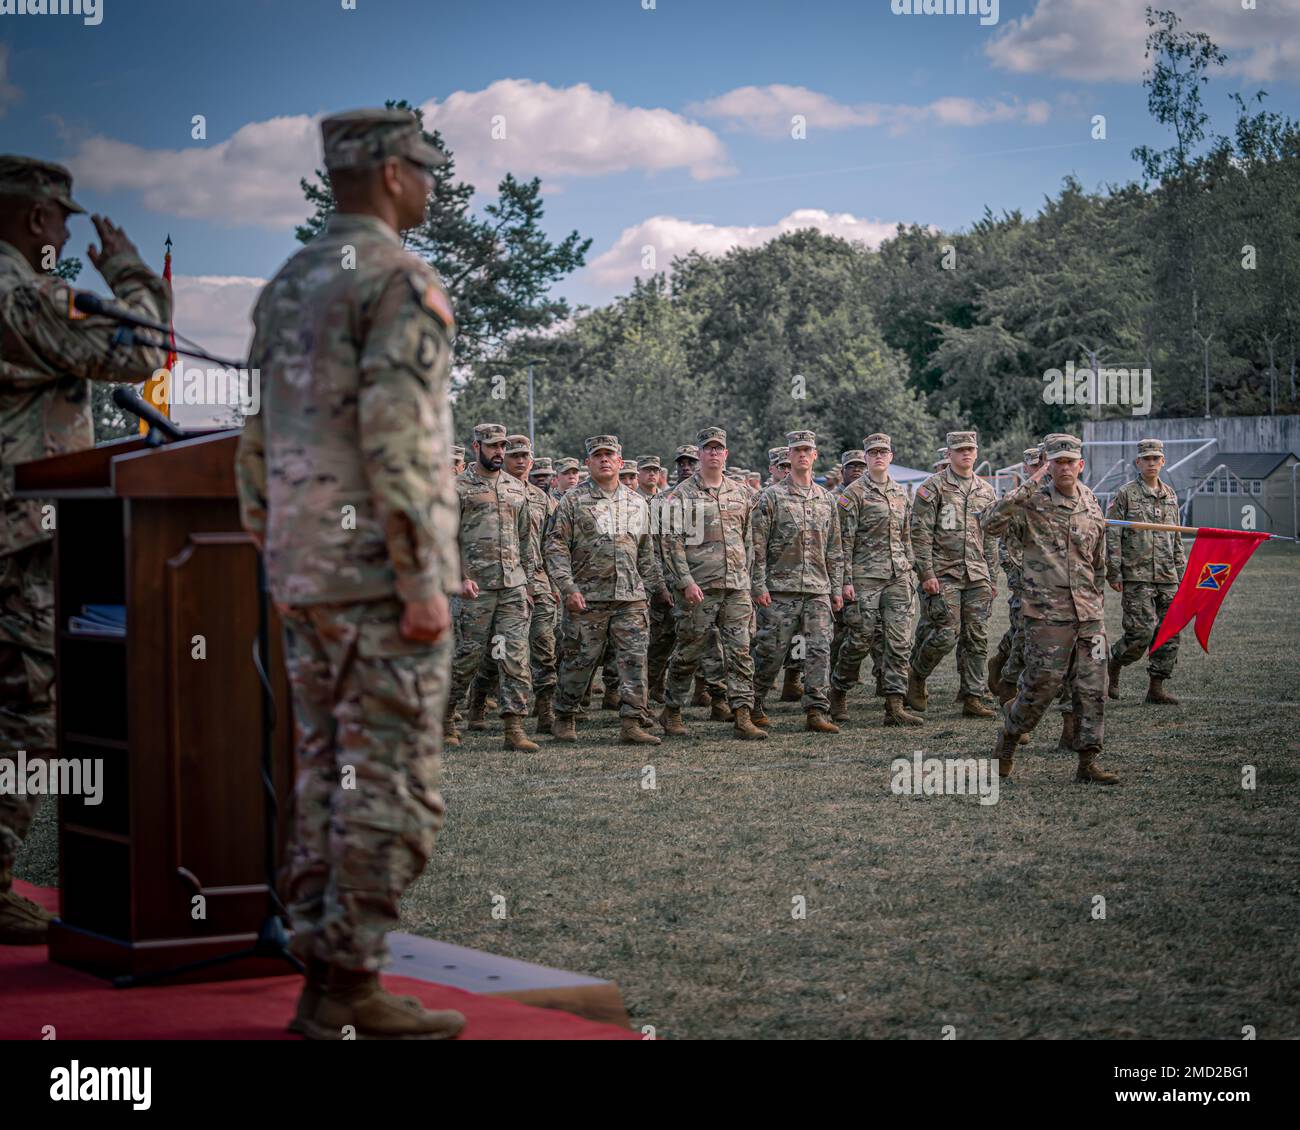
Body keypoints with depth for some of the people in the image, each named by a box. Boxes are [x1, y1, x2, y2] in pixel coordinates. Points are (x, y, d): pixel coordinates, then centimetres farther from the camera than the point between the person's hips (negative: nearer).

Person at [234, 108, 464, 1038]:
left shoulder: (286, 289, 14)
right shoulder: (405, 283, -12)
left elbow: (259, 442, 16)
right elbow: (395, 442, -20)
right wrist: (424, 585, -19)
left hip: (305, 578, 8)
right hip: (384, 574, -8)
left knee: (328, 777, 11)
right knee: (394, 785, -4)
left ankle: (324, 981, 13)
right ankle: (352, 985, -3)